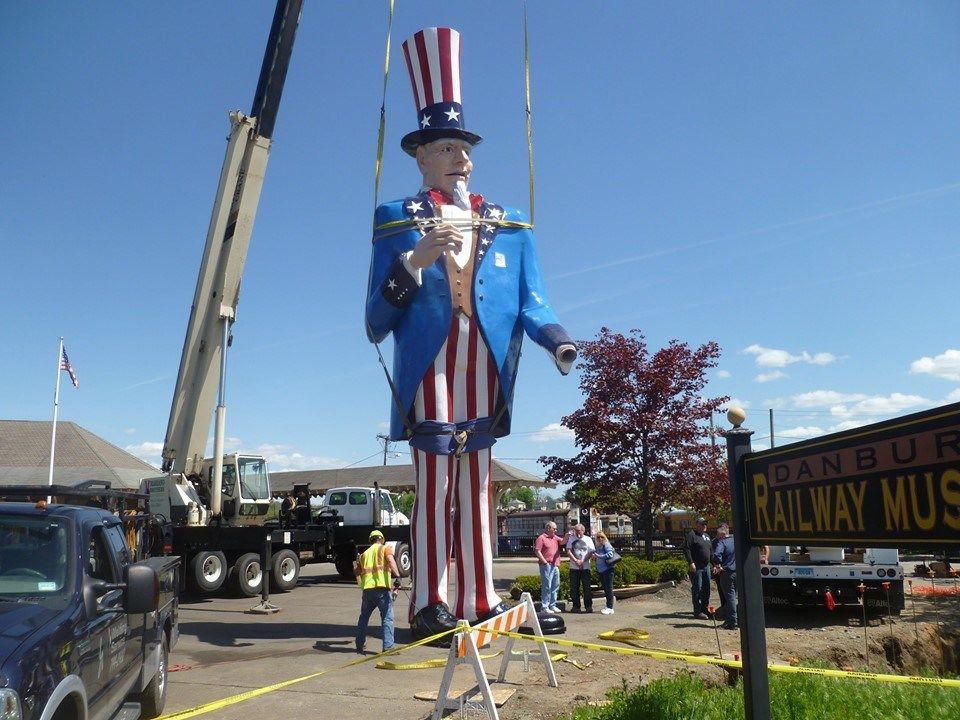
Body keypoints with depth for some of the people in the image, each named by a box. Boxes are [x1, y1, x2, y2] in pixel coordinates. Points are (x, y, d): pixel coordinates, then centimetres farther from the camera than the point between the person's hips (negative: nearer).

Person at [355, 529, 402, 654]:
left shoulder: (365, 553, 22)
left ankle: (359, 646, 27)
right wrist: (398, 577, -24)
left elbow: (356, 571, 19)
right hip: (382, 588, -5)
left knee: (363, 617, 20)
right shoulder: (385, 548, 8)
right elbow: (391, 560, -13)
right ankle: (388, 647, -9)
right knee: (387, 618, -2)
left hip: (367, 589, 5)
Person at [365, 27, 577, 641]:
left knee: (477, 487, 9)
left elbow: (531, 303, 7)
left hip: (485, 379, 3)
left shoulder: (508, 224, 13)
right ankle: (430, 604, 6)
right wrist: (416, 260, -18)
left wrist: (558, 342, -14)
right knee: (435, 488, -3)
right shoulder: (398, 222, 5)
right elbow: (376, 323, -3)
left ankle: (478, 600, 17)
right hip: (429, 377, -3)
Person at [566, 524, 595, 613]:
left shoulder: (588, 539, 7)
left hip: (585, 567, -1)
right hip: (574, 567, 1)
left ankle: (588, 606, 5)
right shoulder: (571, 539, 8)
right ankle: (576, 606, 10)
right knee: (574, 587, 2)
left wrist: (582, 561, -10)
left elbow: (591, 552, 1)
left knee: (587, 587, -2)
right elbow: (568, 551, 0)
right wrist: (576, 561, -13)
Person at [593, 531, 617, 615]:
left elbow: (610, 554, -19)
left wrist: (598, 556, -17)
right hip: (601, 570, 9)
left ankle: (610, 608, -6)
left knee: (609, 588, -7)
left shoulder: (606, 545, -7)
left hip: (607, 569, -9)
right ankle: (608, 606, 21)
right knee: (605, 588, 13)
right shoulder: (598, 546, 16)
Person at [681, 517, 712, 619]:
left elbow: (711, 550, 27)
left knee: (706, 589, 12)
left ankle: (705, 609, 23)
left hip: (706, 566, 8)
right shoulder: (691, 535, -8)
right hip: (696, 567, -8)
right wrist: (691, 563, -22)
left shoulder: (707, 536, 19)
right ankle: (698, 612, -2)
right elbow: (686, 549, -16)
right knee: (697, 589, -5)